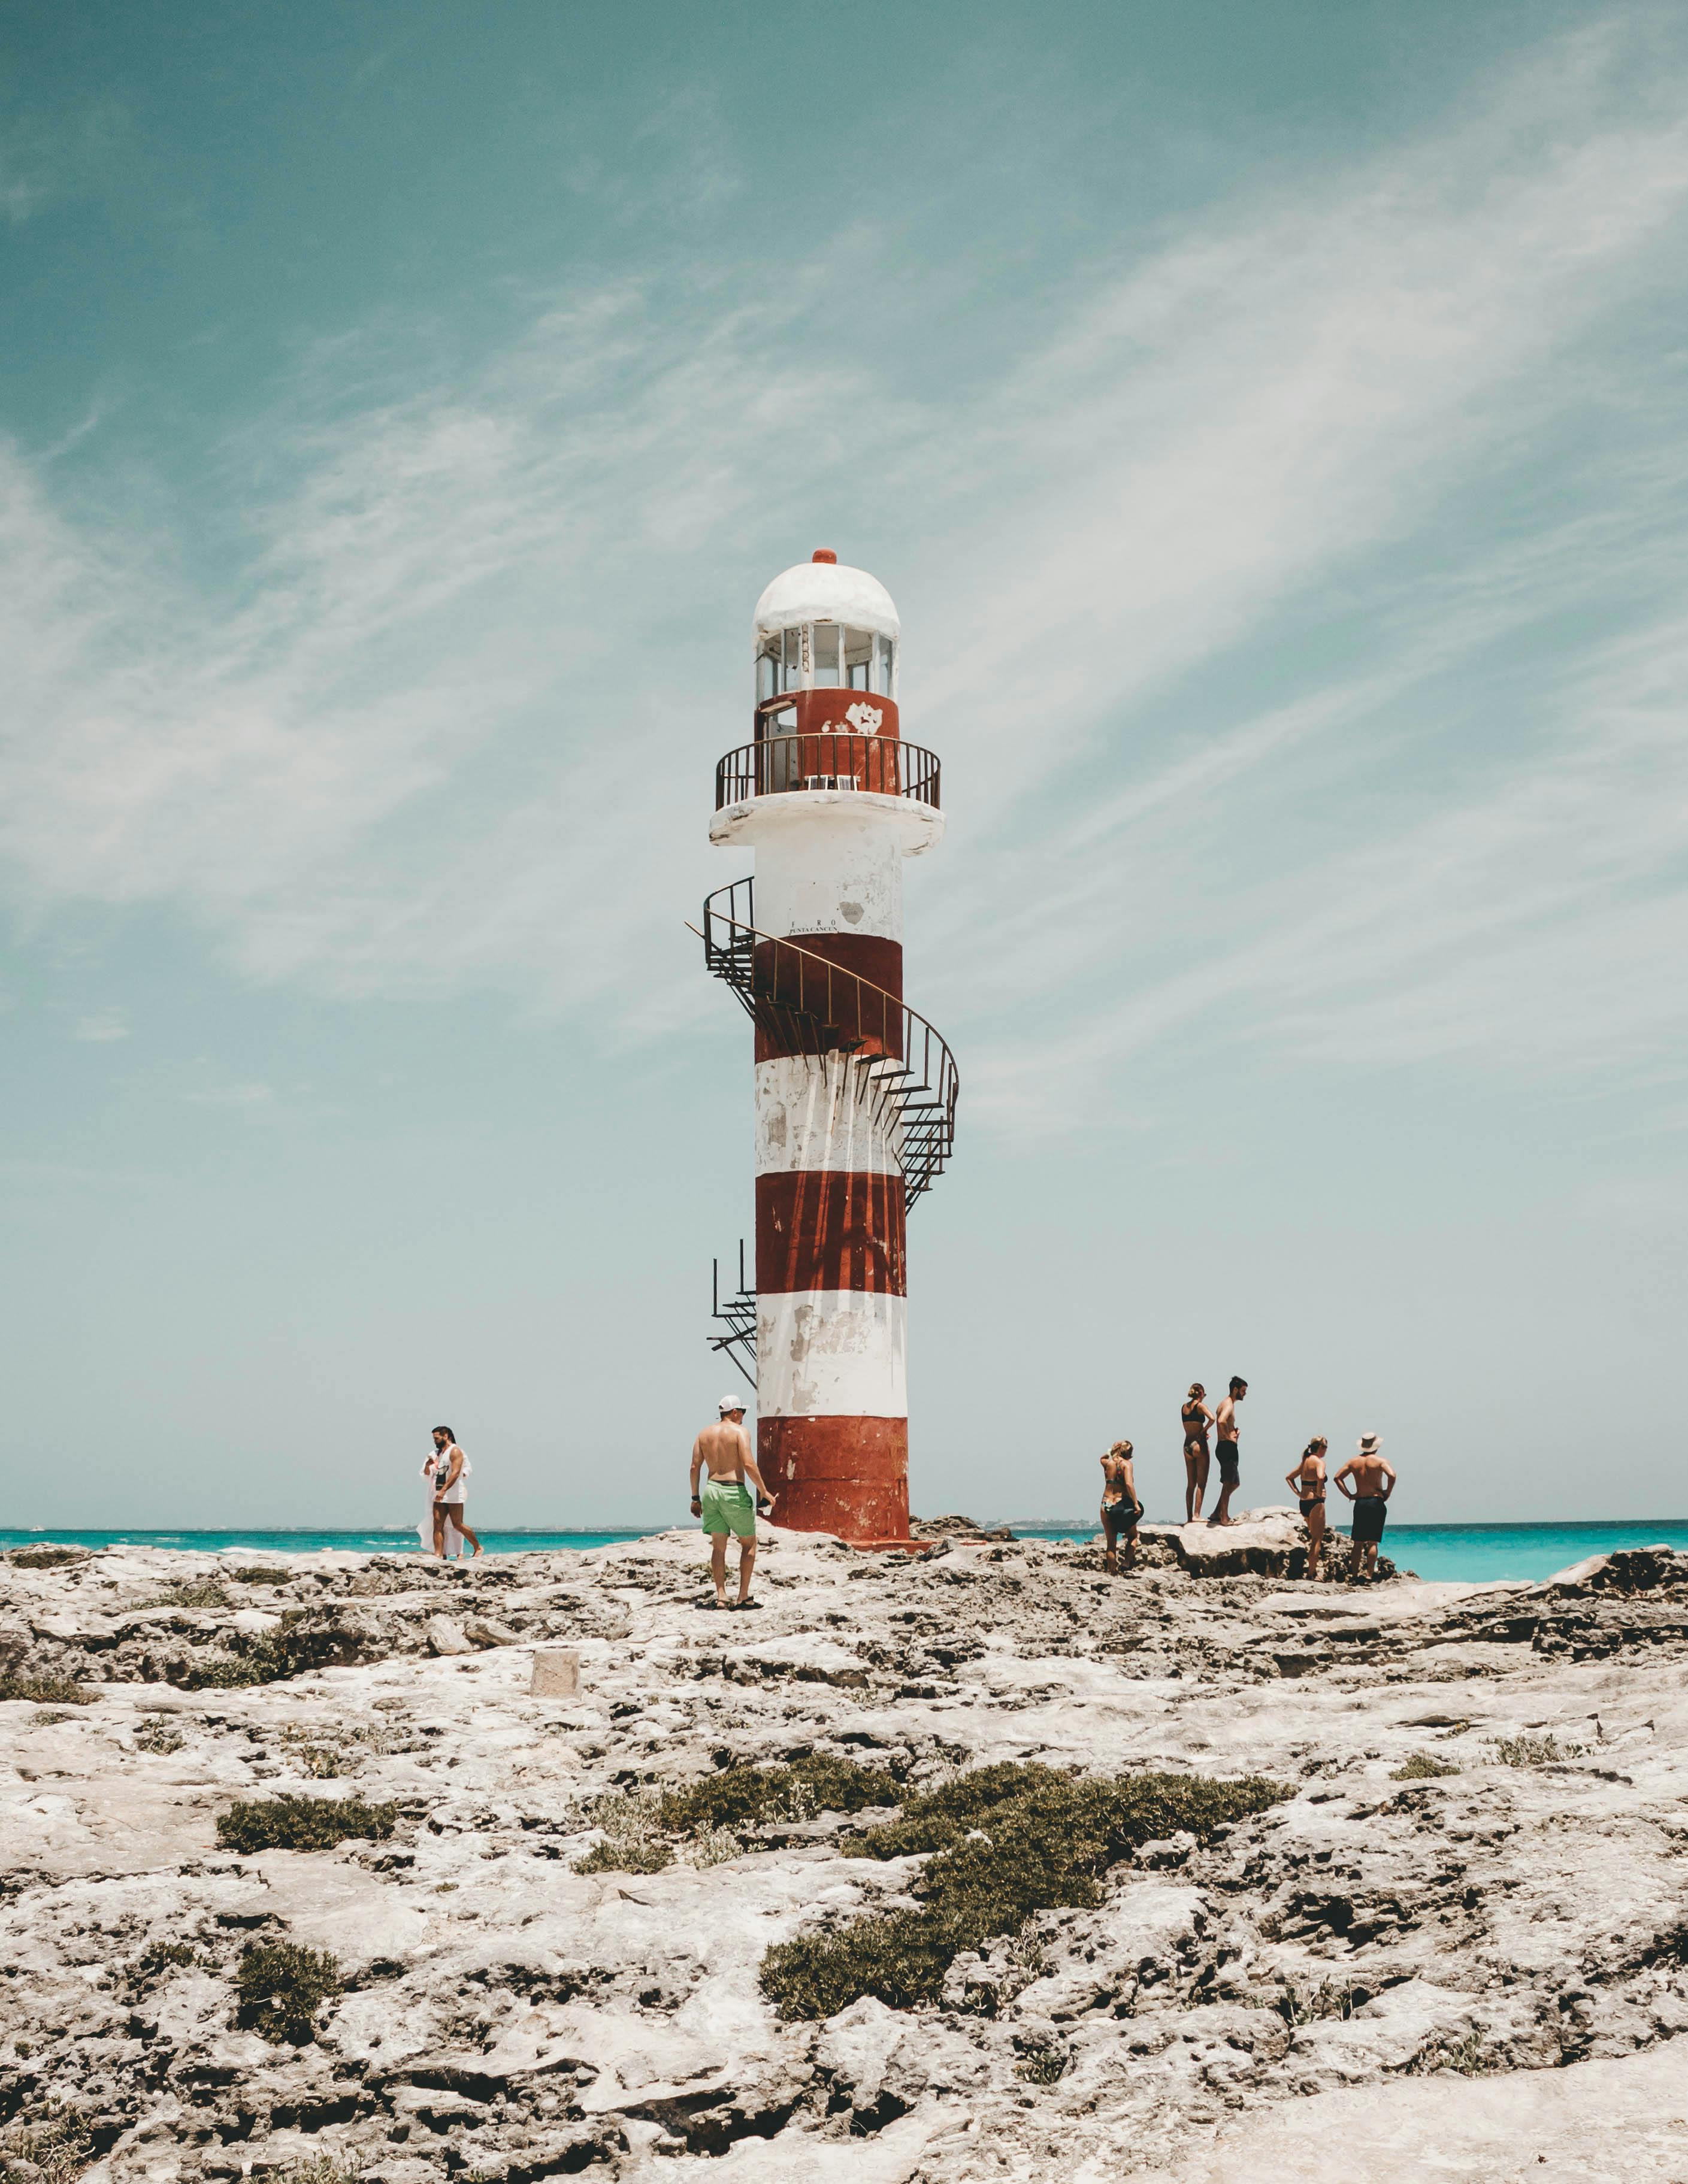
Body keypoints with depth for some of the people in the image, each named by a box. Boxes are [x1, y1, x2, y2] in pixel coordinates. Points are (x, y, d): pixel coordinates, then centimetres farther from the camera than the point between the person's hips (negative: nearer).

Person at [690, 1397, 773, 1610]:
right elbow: (748, 1464, -17)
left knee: (718, 1546, 9)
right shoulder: (740, 1431, -6)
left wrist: (695, 1498, 14)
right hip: (734, 1492, -5)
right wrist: (763, 1491, -9)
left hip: (711, 1489, 5)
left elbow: (695, 1467, 8)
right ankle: (743, 1596, 5)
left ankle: (721, 1596, 2)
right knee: (749, 1544, 9)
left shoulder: (705, 1433, 11)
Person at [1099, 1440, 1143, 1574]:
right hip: (1122, 1505, -4)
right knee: (1132, 1537, 18)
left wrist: (1111, 1451, 16)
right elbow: (1129, 1484, -21)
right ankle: (1127, 1564, 0)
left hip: (1106, 1505, 4)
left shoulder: (1107, 1463, 7)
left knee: (1110, 1543, 11)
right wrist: (1136, 1504, -21)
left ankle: (1114, 1572, 7)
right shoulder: (1126, 1464, -7)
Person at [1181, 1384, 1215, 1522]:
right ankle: (1196, 1515, -11)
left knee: (1191, 1484, 11)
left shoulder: (1184, 1407, 10)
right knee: (1201, 1483, -2)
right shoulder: (1200, 1406, -8)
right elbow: (1212, 1418, -25)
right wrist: (1204, 1430, -11)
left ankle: (1189, 1517, 10)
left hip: (1187, 1446, 6)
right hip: (1199, 1444, -6)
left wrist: (1202, 1432, 8)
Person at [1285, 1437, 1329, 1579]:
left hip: (1304, 1503, 8)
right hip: (1316, 1503, -8)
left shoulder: (1305, 1461, 14)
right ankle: (1311, 1573, -6)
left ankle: (1313, 1569, 22)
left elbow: (1288, 1477, 20)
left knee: (1314, 1537, 20)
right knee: (1318, 1539, -3)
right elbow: (1320, 1477, -31)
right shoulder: (1319, 1462, -10)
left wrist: (1298, 1493, 11)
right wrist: (1319, 1492, -16)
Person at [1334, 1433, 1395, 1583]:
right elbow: (1392, 1475, -20)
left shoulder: (1353, 1461, 8)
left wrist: (1349, 1494, 8)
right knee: (1372, 1542, -2)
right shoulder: (1379, 1461, -4)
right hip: (1376, 1503, -3)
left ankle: (1354, 1575, 9)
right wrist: (1388, 1493, -7)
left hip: (1359, 1503, 3)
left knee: (1358, 1542, 10)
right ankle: (1369, 1575, -6)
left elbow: (1338, 1477, 7)